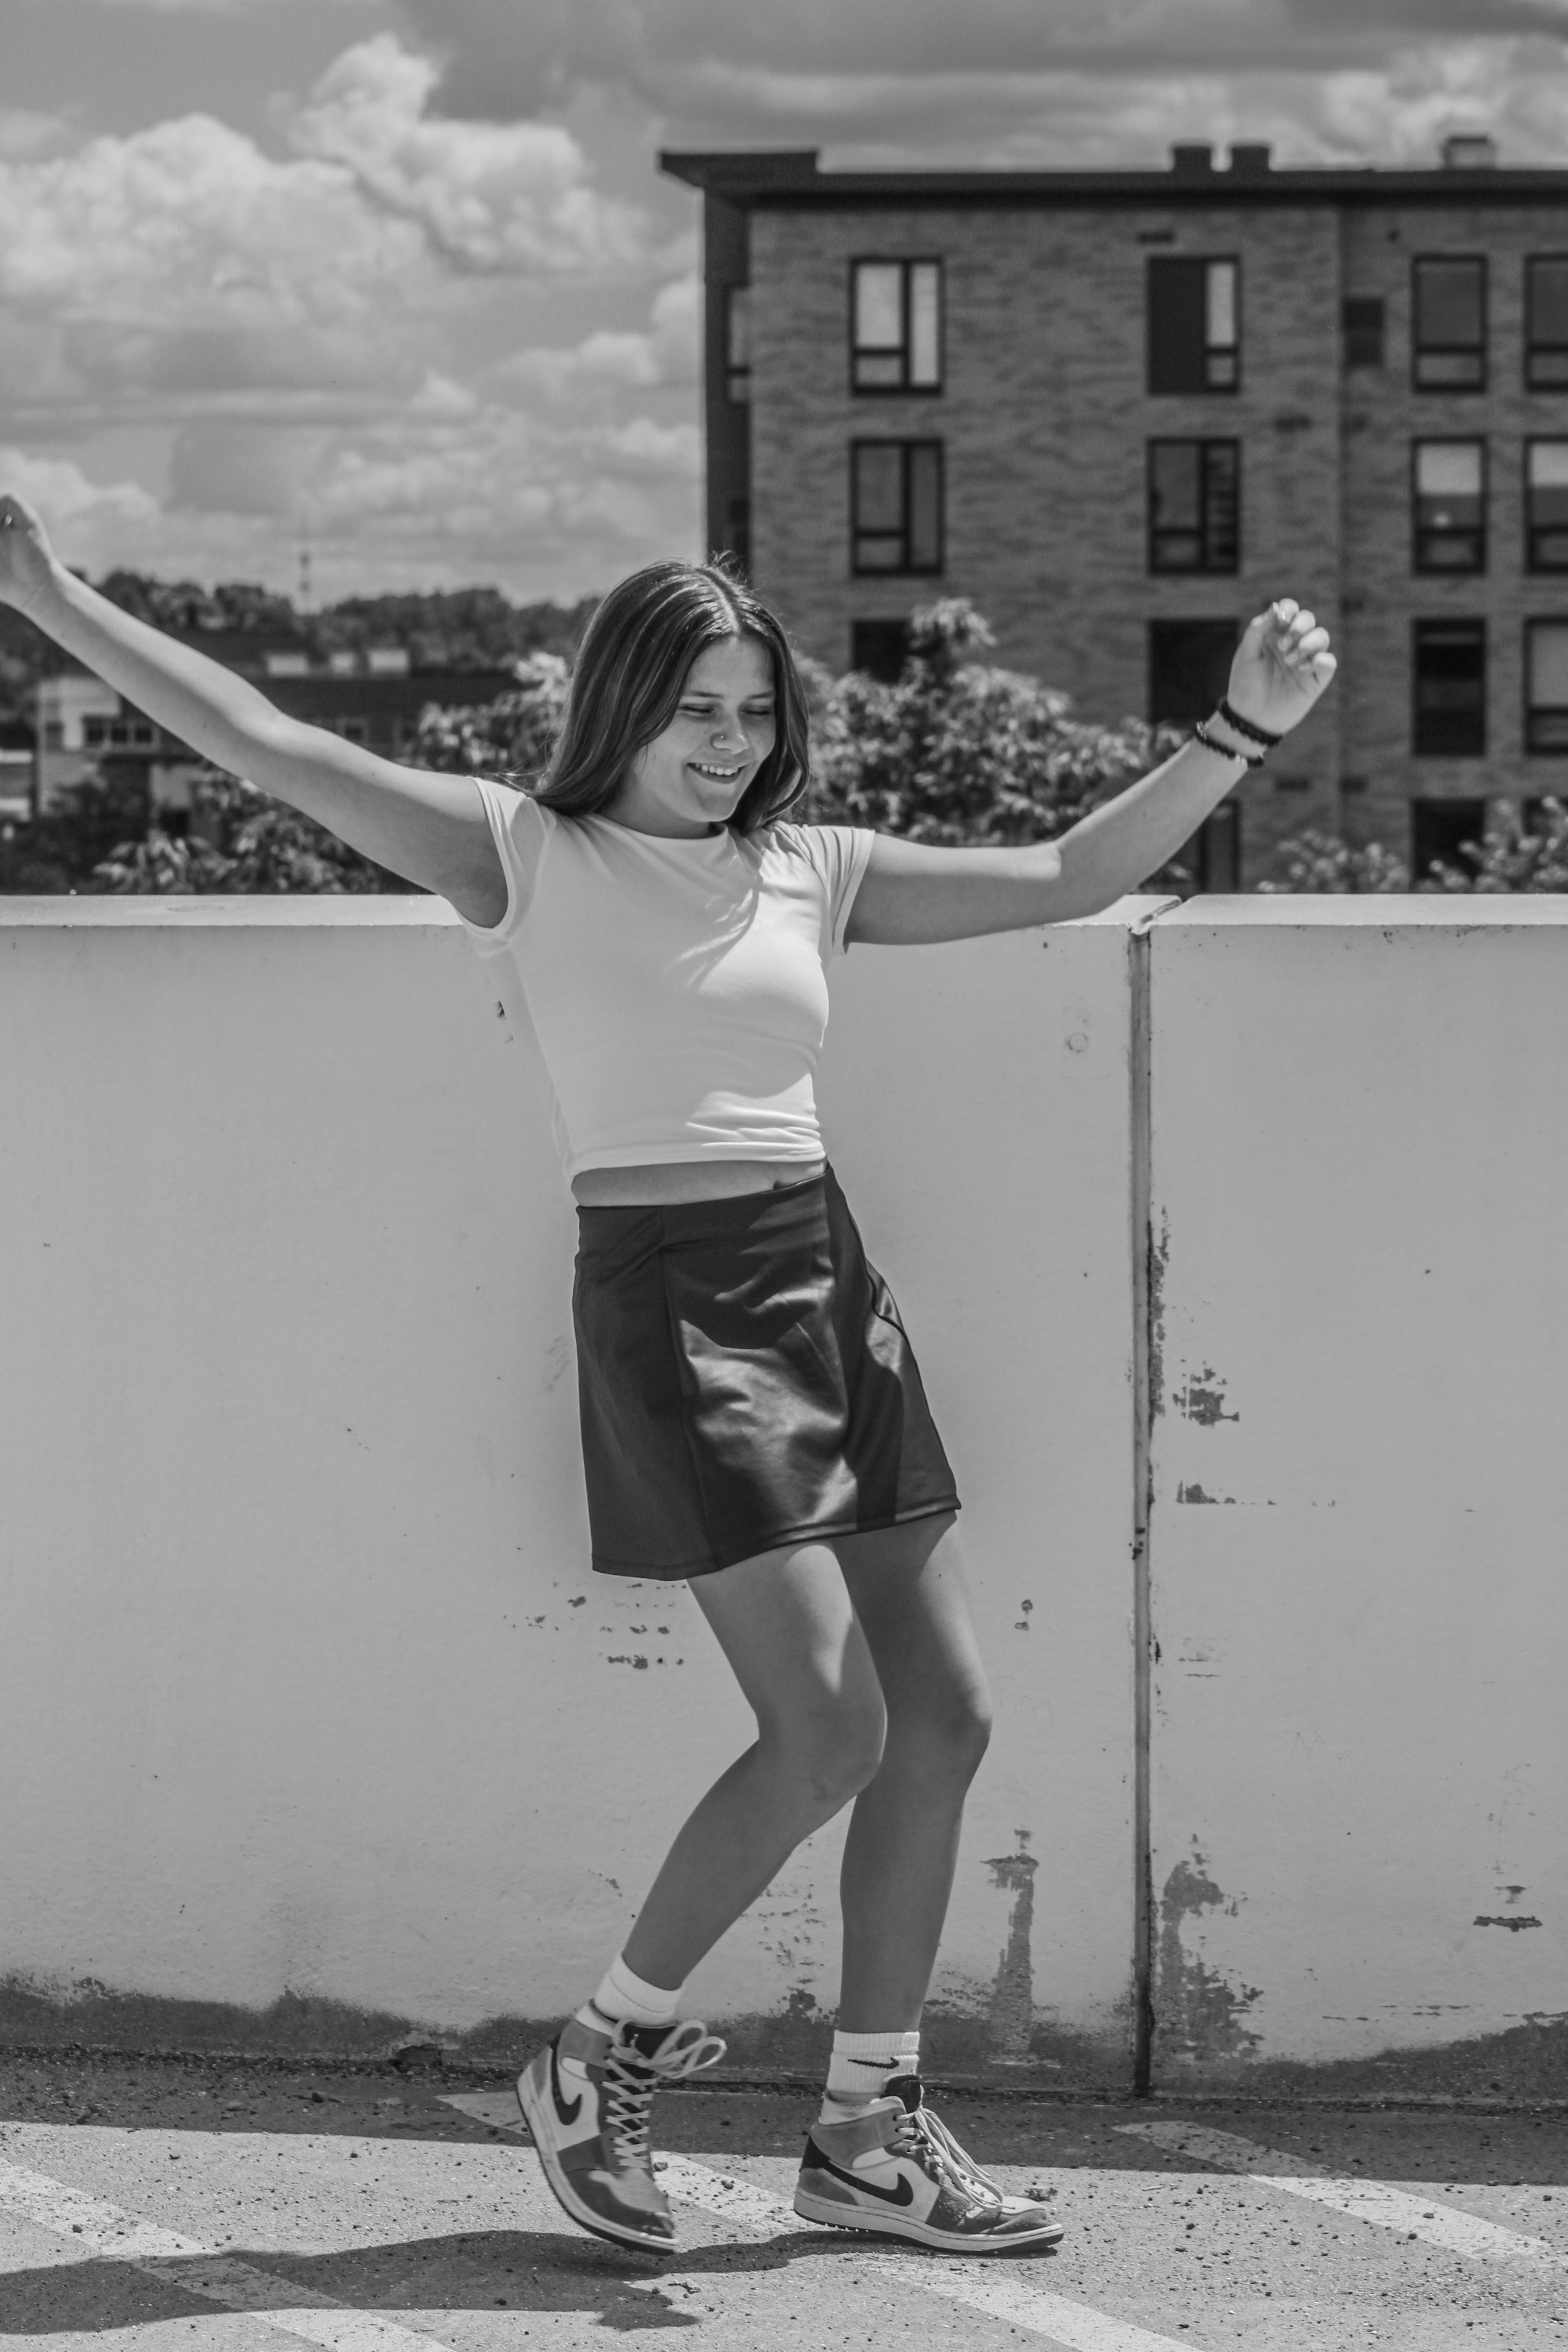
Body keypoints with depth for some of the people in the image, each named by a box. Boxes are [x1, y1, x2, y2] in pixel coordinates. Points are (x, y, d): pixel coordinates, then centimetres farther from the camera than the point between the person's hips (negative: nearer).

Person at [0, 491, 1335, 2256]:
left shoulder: (810, 873, 11)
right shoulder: (525, 854, -1)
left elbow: (1067, 878, 14)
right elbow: (275, 751, -7)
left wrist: (1241, 733, 6)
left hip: (829, 1283, 6)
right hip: (667, 1298, -6)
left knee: (942, 1717, 4)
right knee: (827, 1728, -13)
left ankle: (869, 2129, 16)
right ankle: (604, 2057, 7)